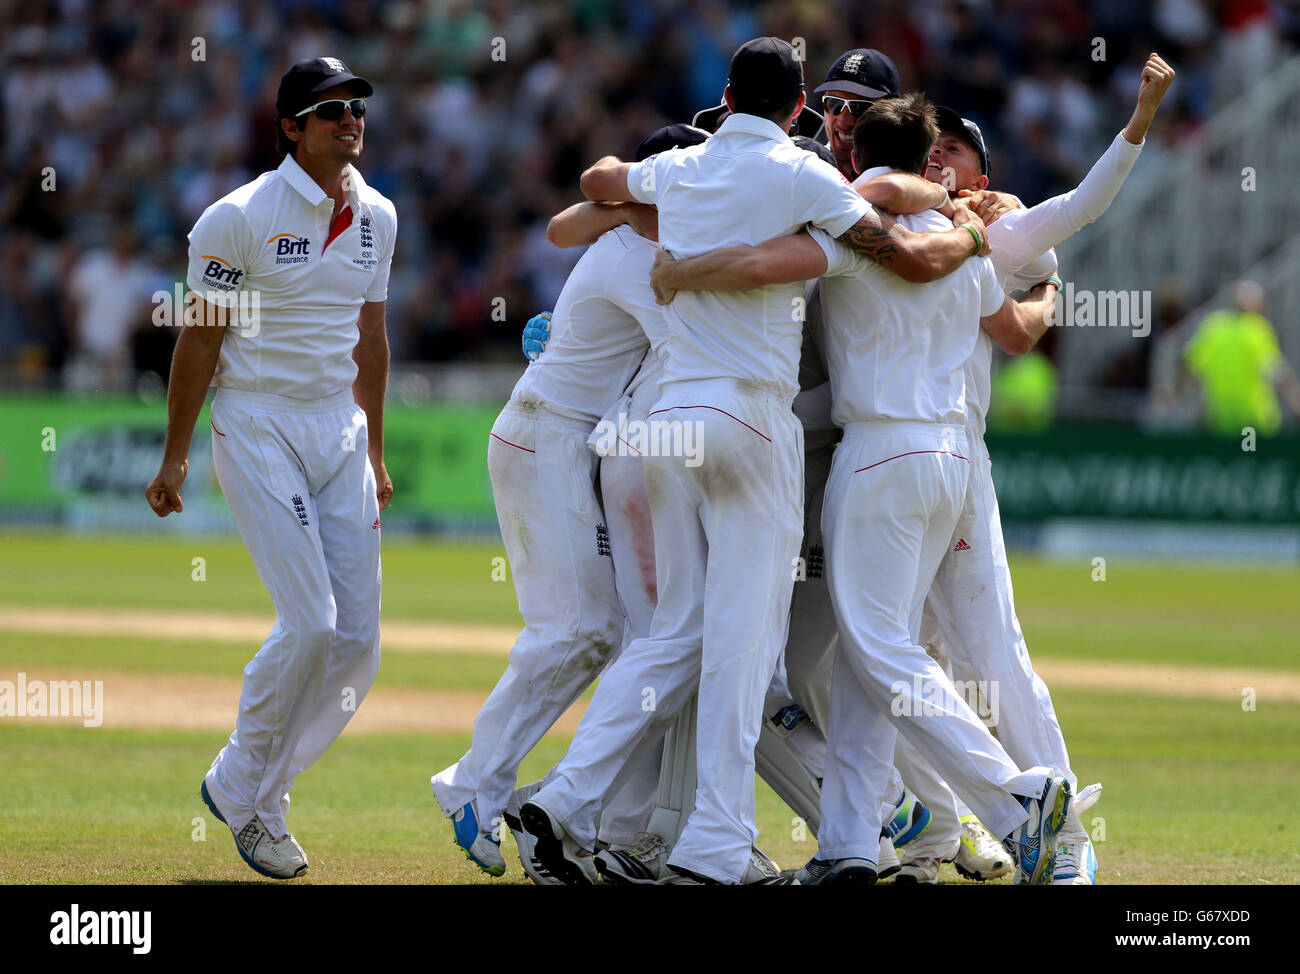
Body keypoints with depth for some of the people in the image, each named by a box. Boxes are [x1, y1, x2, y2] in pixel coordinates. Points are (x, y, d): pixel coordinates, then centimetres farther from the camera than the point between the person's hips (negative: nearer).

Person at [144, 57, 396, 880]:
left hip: (340, 431, 6)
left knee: (358, 638, 0)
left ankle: (249, 790, 14)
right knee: (310, 622, -16)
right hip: (259, 431, -6)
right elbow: (200, 339, -7)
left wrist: (374, 454, 19)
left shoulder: (375, 217, 8)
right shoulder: (239, 218, -11)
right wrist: (176, 457, -7)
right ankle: (245, 793, 3)